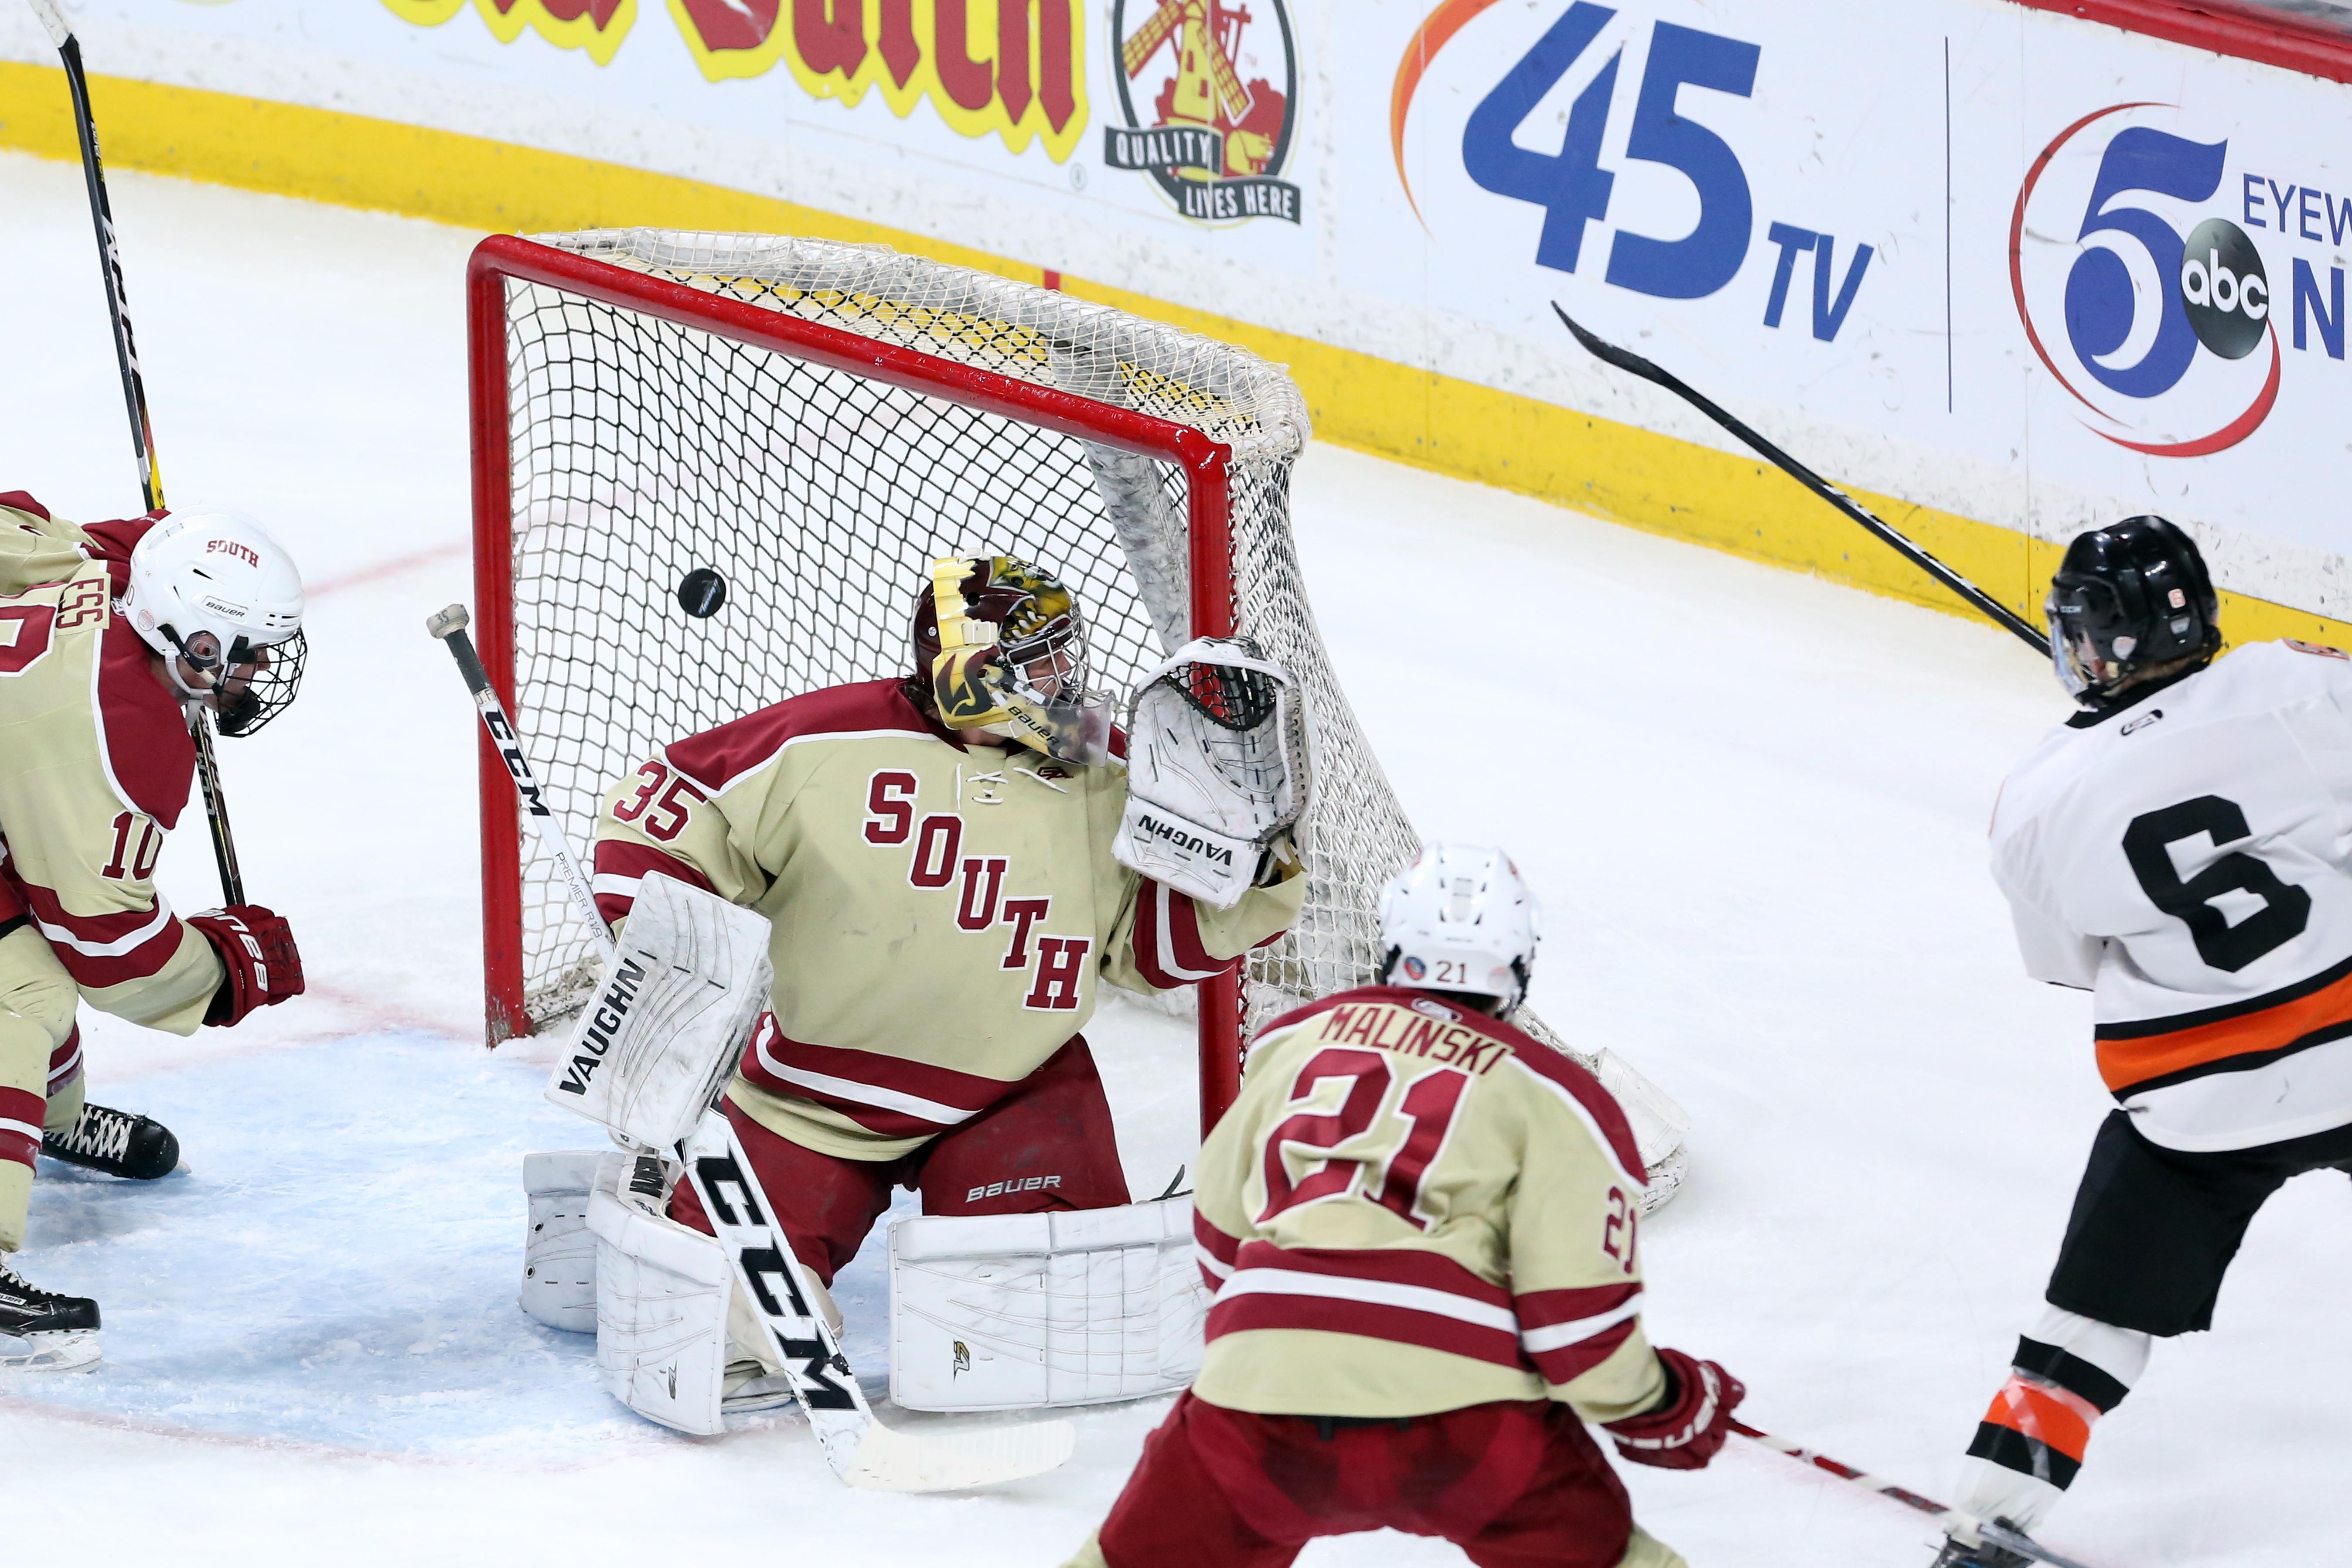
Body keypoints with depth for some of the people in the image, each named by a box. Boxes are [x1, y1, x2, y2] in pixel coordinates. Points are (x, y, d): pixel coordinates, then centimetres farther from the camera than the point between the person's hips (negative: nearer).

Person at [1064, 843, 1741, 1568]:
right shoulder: (1553, 1097, 7)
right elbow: (1580, 1317, 0)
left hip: (1260, 1381, 2)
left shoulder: (1291, 1040, 20)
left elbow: (1221, 1238, 27)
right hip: (1460, 1407, -2)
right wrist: (1666, 1411, 16)